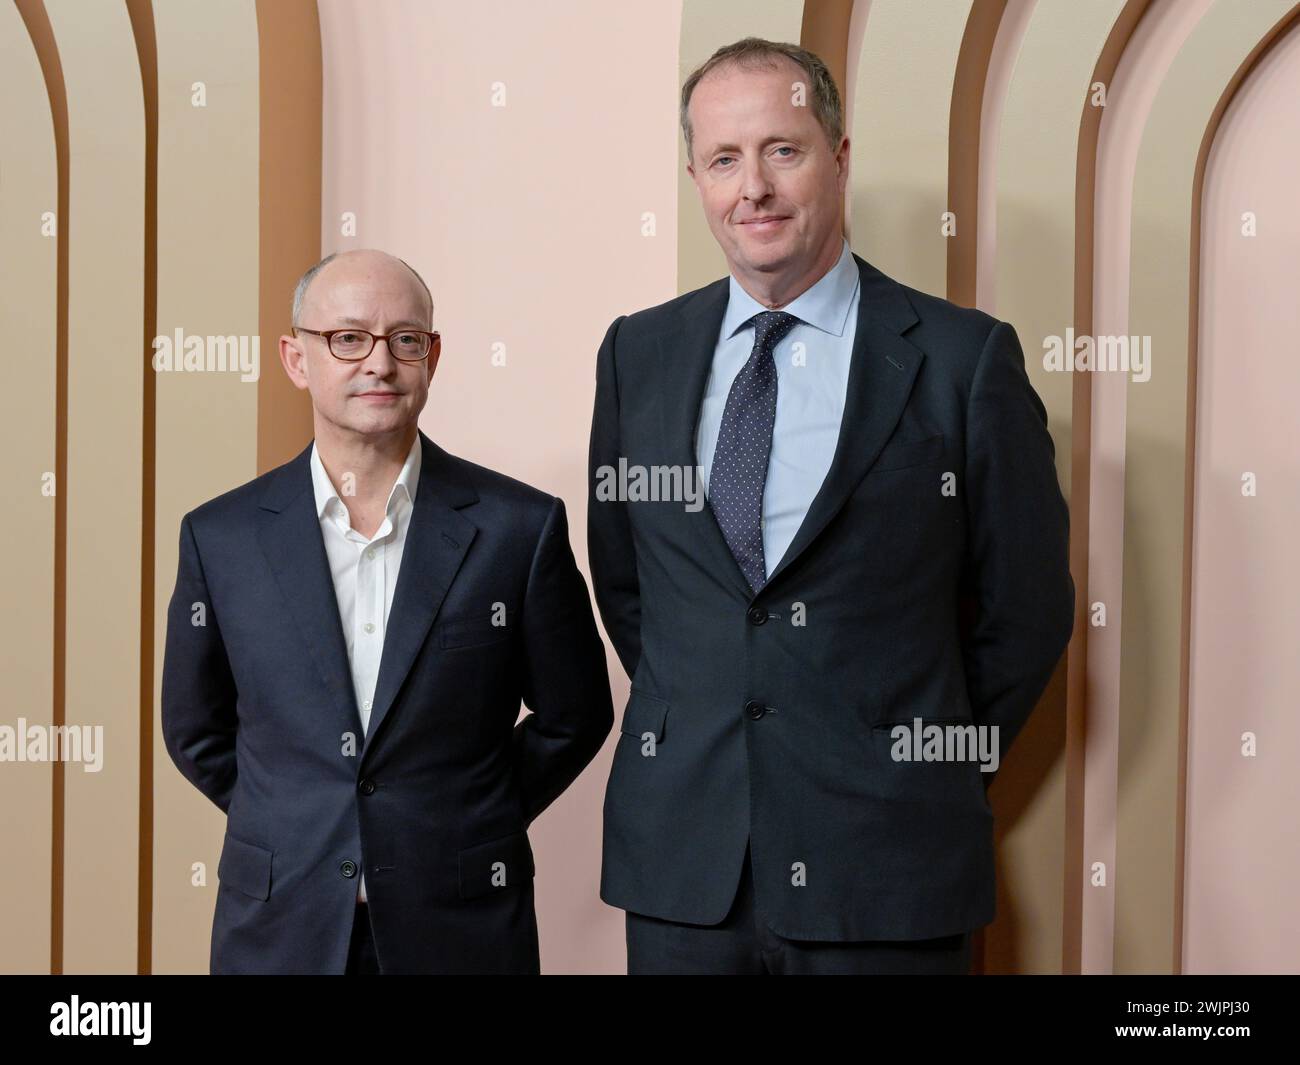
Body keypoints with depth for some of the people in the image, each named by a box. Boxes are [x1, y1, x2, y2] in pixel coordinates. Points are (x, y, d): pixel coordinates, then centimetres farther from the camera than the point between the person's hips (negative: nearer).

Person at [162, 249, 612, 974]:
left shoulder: (520, 526, -7)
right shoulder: (220, 537, -2)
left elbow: (573, 717, 3)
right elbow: (196, 731, 9)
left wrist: (472, 831, 2)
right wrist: (293, 833, 5)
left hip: (463, 930, -1)